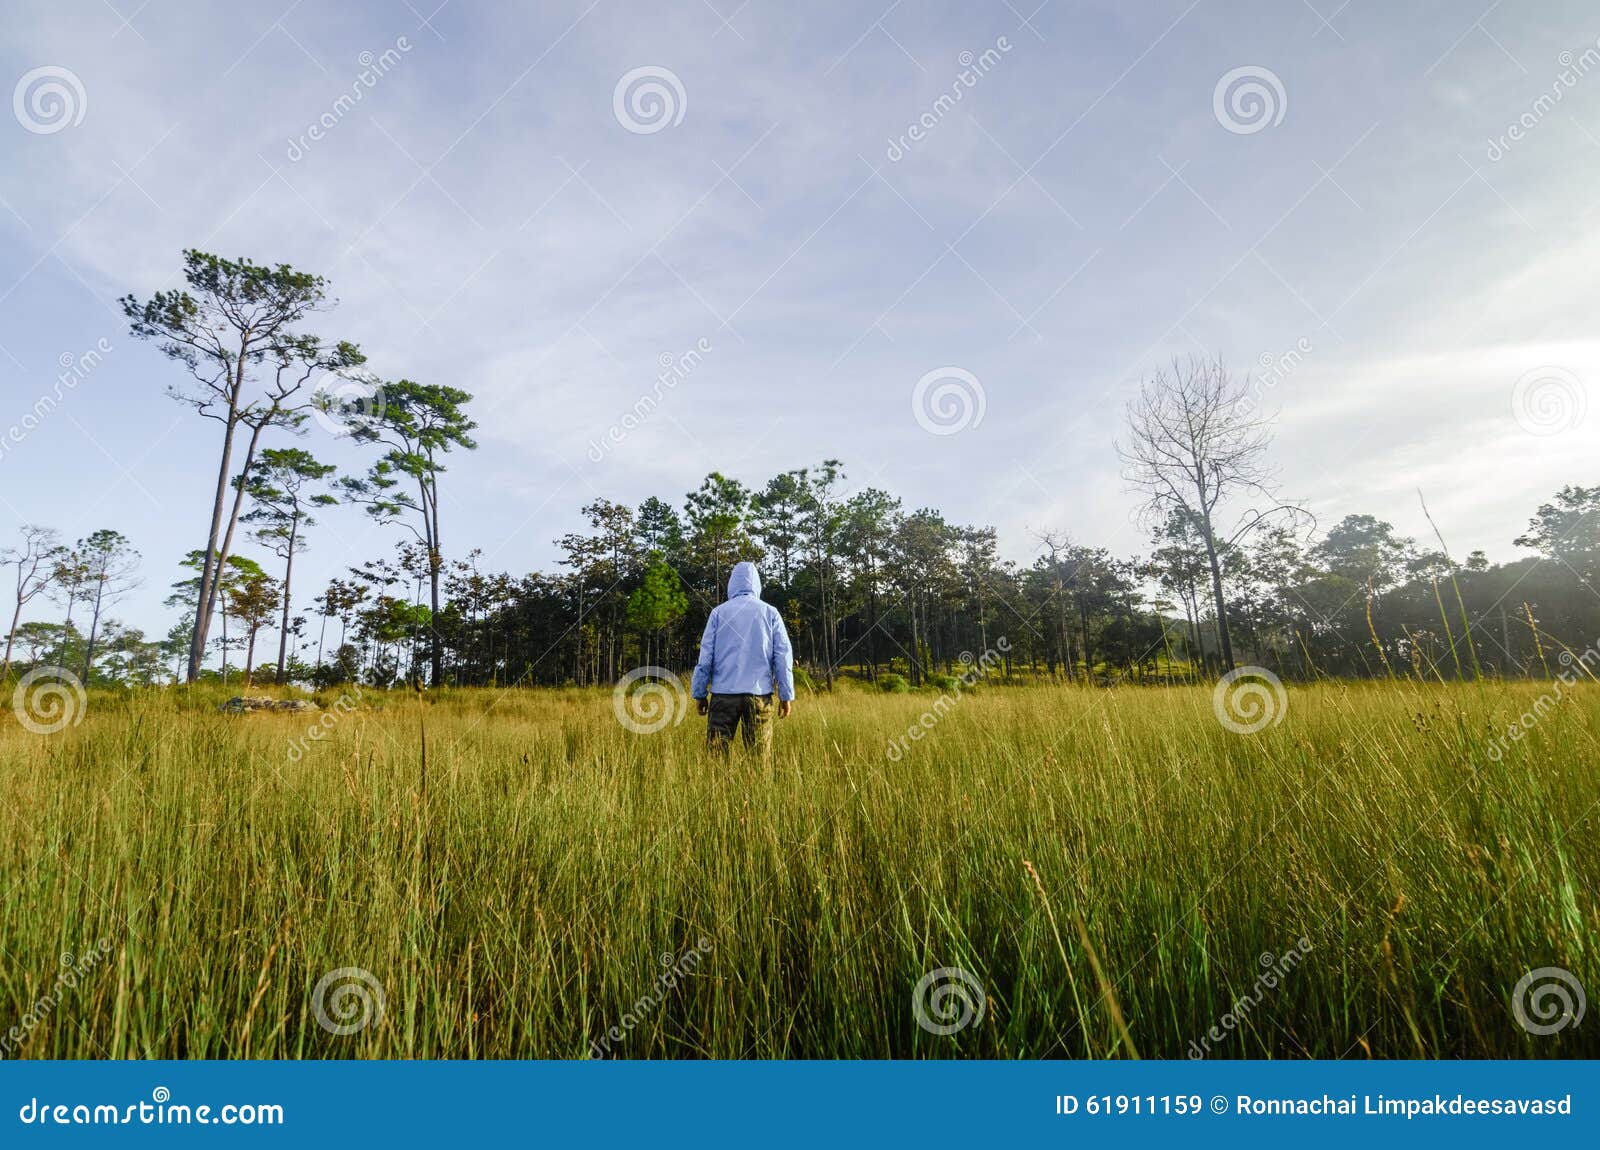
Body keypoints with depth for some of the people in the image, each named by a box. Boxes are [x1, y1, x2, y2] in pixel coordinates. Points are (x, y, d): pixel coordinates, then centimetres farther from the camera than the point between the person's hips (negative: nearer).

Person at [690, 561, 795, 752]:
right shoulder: (770, 612, 5)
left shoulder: (719, 612, 4)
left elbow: (705, 656, 3)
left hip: (724, 693, 0)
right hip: (759, 693, 1)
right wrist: (786, 695, 5)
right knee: (760, 754, 6)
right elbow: (783, 656, 1)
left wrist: (699, 693, 9)